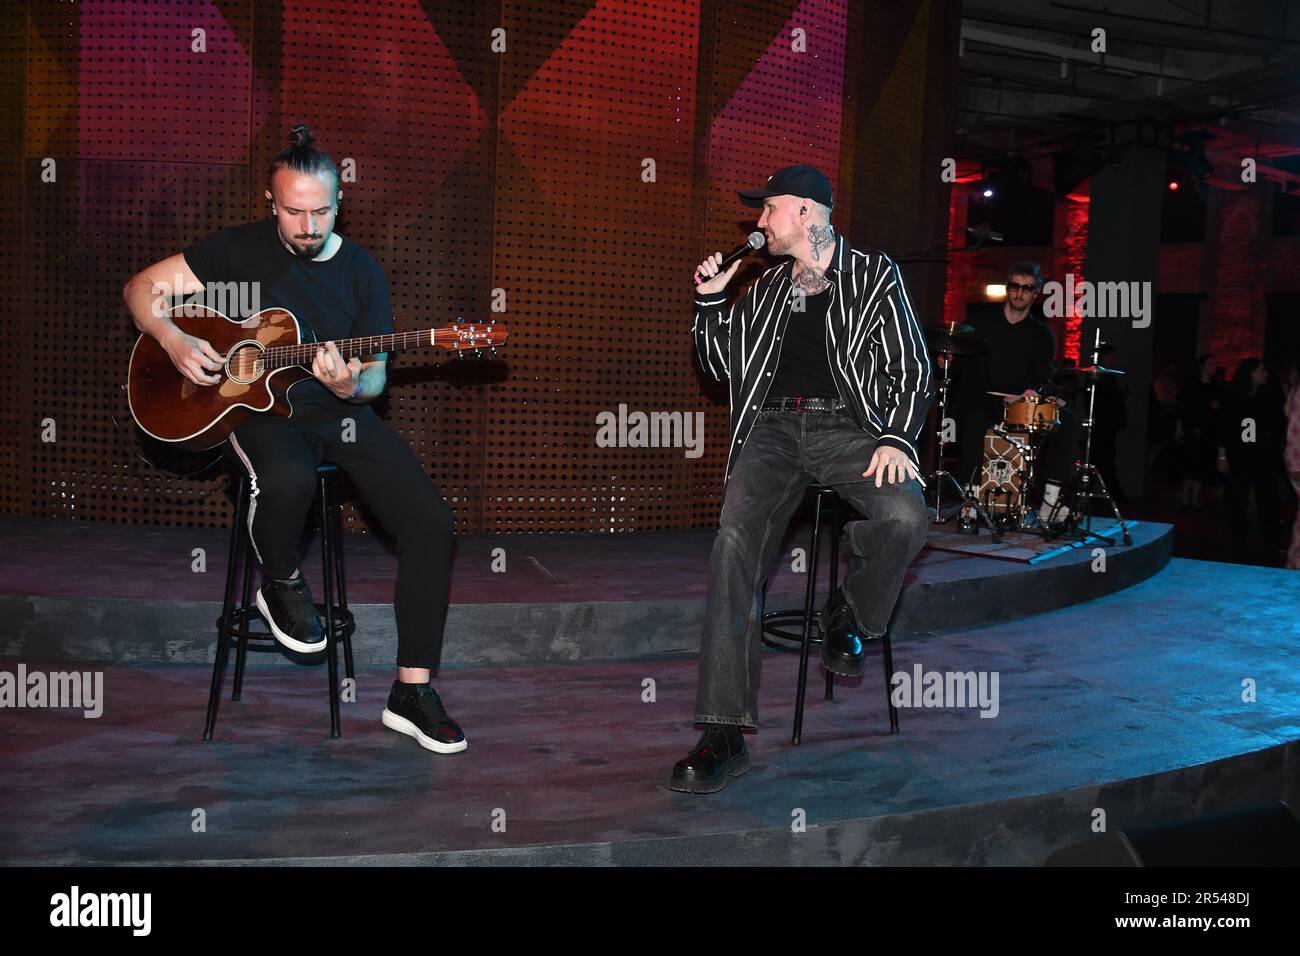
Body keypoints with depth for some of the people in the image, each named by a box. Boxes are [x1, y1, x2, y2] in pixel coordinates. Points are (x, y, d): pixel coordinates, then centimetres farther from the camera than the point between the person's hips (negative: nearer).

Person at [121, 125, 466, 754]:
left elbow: (375, 376, 5)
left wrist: (353, 386, -19)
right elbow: (143, 288, 6)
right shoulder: (241, 249, 0)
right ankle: (280, 585, -3)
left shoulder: (361, 271, 5)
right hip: (261, 411, -2)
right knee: (288, 480, -41)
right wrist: (174, 341, -13)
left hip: (341, 413, 3)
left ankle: (412, 692, -9)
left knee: (430, 520, -18)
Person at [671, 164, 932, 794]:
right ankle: (724, 736, -23)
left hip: (846, 424, -2)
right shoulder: (765, 289, 22)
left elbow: (911, 367, 4)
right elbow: (722, 366, 26)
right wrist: (709, 300, 13)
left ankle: (848, 620, 2)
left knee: (905, 518, -32)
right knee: (735, 542, -23)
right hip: (773, 429, 3)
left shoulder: (873, 275, 9)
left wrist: (897, 438, -12)